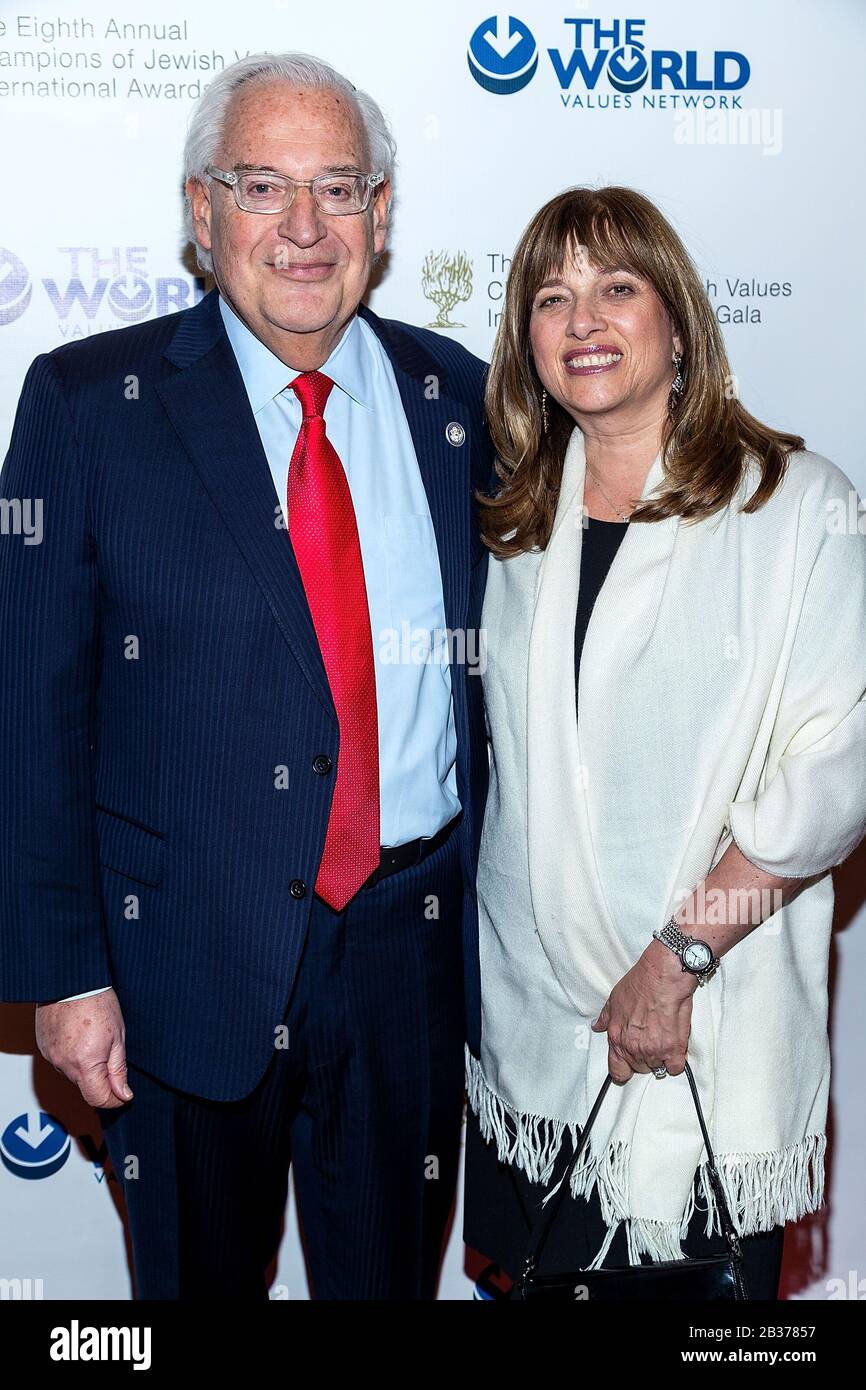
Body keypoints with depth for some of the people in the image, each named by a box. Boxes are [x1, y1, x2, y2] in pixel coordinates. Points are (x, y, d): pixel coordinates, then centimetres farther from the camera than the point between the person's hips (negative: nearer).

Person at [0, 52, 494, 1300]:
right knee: (196, 1276, 20)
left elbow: (495, 670, 8)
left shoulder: (459, 399, 2)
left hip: (413, 947, 3)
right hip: (189, 961, -2)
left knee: (391, 1277, 21)